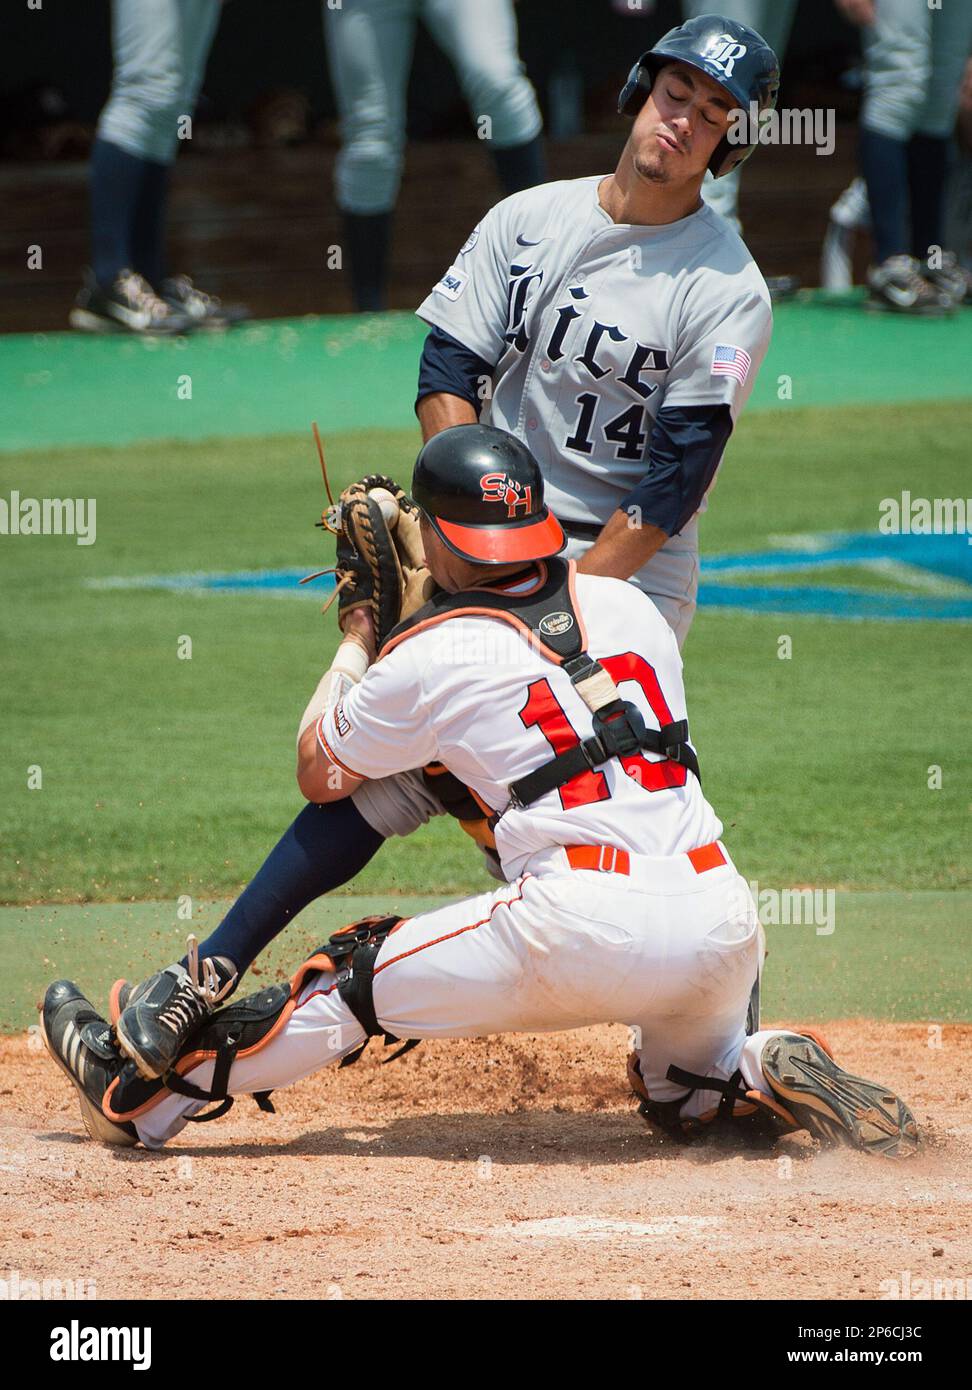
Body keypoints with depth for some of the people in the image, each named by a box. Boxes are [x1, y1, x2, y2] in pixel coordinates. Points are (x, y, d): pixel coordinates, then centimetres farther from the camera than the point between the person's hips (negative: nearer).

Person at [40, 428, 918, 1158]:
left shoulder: (431, 656, 2)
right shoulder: (628, 604, 16)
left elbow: (320, 775, 19)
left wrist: (355, 644, 32)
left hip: (587, 928, -5)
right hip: (726, 925, 5)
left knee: (356, 980, 11)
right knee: (687, 1097, 31)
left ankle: (141, 1098, 19)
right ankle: (777, 1079, 0)